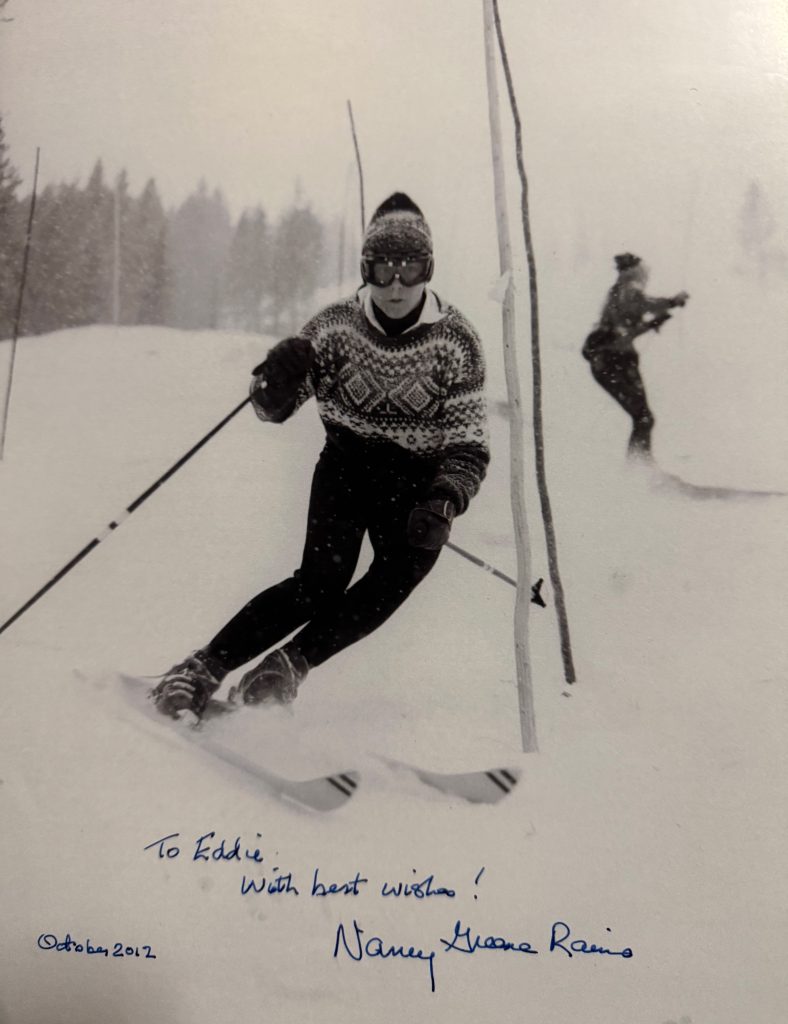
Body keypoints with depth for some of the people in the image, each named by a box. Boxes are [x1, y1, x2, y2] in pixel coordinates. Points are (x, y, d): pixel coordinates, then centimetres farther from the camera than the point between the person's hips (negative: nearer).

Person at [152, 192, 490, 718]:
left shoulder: (455, 339, -8)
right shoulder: (338, 324, -6)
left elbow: (470, 443, -9)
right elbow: (274, 409, -1)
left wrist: (445, 502, -29)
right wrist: (276, 380, -25)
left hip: (418, 481, 1)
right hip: (347, 462, -1)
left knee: (403, 570, -27)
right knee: (323, 582, -21)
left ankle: (291, 662, -17)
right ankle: (203, 668, -10)